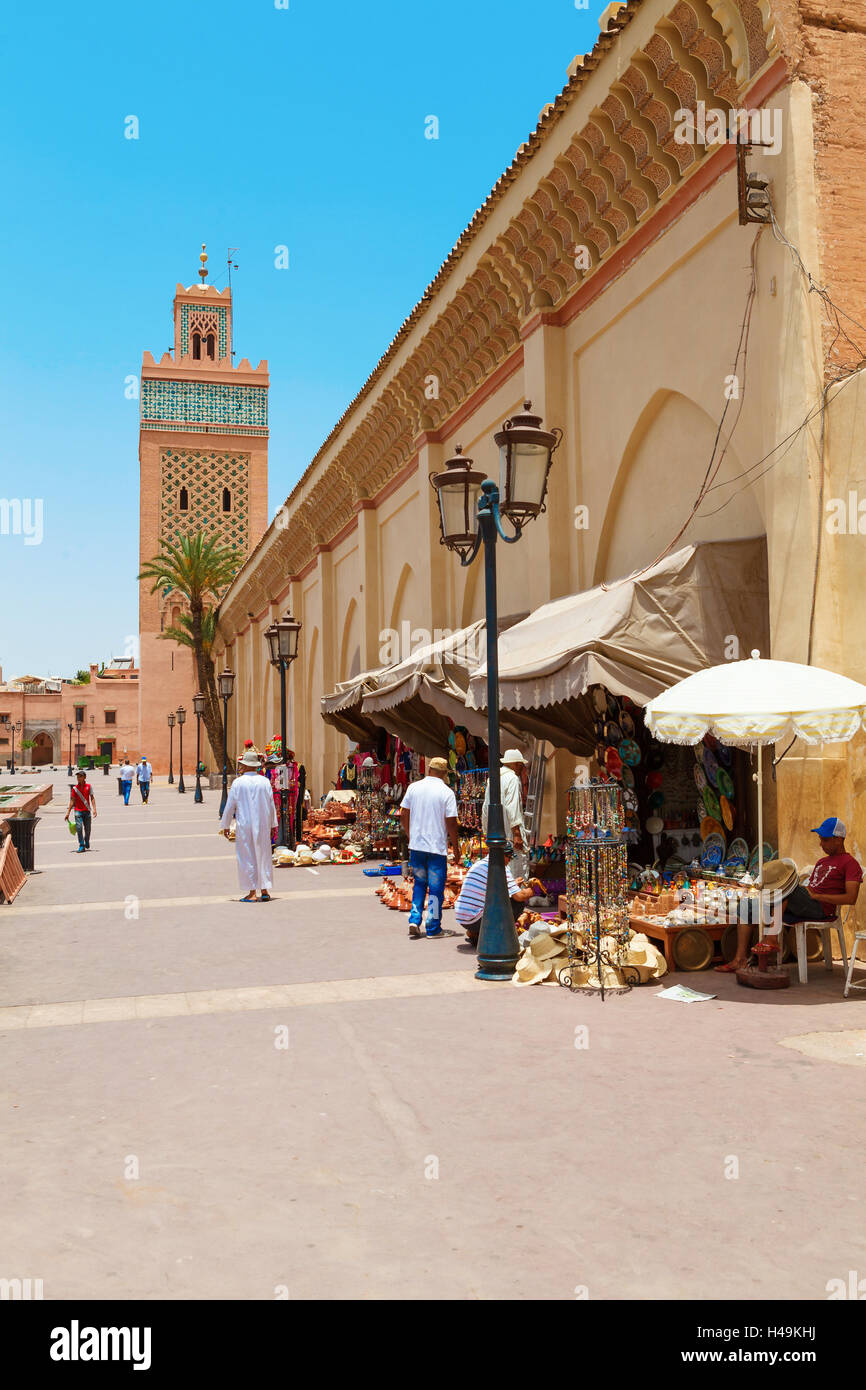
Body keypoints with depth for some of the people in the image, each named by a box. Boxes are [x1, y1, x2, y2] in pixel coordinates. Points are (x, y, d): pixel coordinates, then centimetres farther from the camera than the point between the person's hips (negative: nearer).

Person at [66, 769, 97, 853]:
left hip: (87, 811, 0)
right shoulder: (75, 788, 0)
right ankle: (81, 846, -7)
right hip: (78, 810, 0)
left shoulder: (88, 786, 0)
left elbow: (92, 798, 0)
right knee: (79, 828, -12)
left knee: (87, 829, 7)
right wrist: (68, 812, 1)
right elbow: (72, 800, 3)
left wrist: (94, 809, -10)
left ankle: (87, 842, 34)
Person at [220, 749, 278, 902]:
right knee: (263, 856, 10)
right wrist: (272, 825, 15)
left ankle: (252, 892, 3)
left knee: (247, 857, 4)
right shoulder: (265, 782, -1)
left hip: (244, 826, -3)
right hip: (263, 825, 3)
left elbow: (230, 806, -3)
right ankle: (265, 889, 9)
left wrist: (226, 826, 8)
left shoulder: (238, 782, -8)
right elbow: (271, 805, 5)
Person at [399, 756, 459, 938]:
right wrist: (455, 846, 1)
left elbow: (404, 816, 6)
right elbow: (451, 823, -11)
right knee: (436, 888, 5)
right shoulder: (447, 793, -9)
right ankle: (433, 929, 10)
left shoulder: (413, 788, 2)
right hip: (437, 848, -4)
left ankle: (414, 920, 9)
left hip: (416, 846, 4)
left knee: (419, 883, 19)